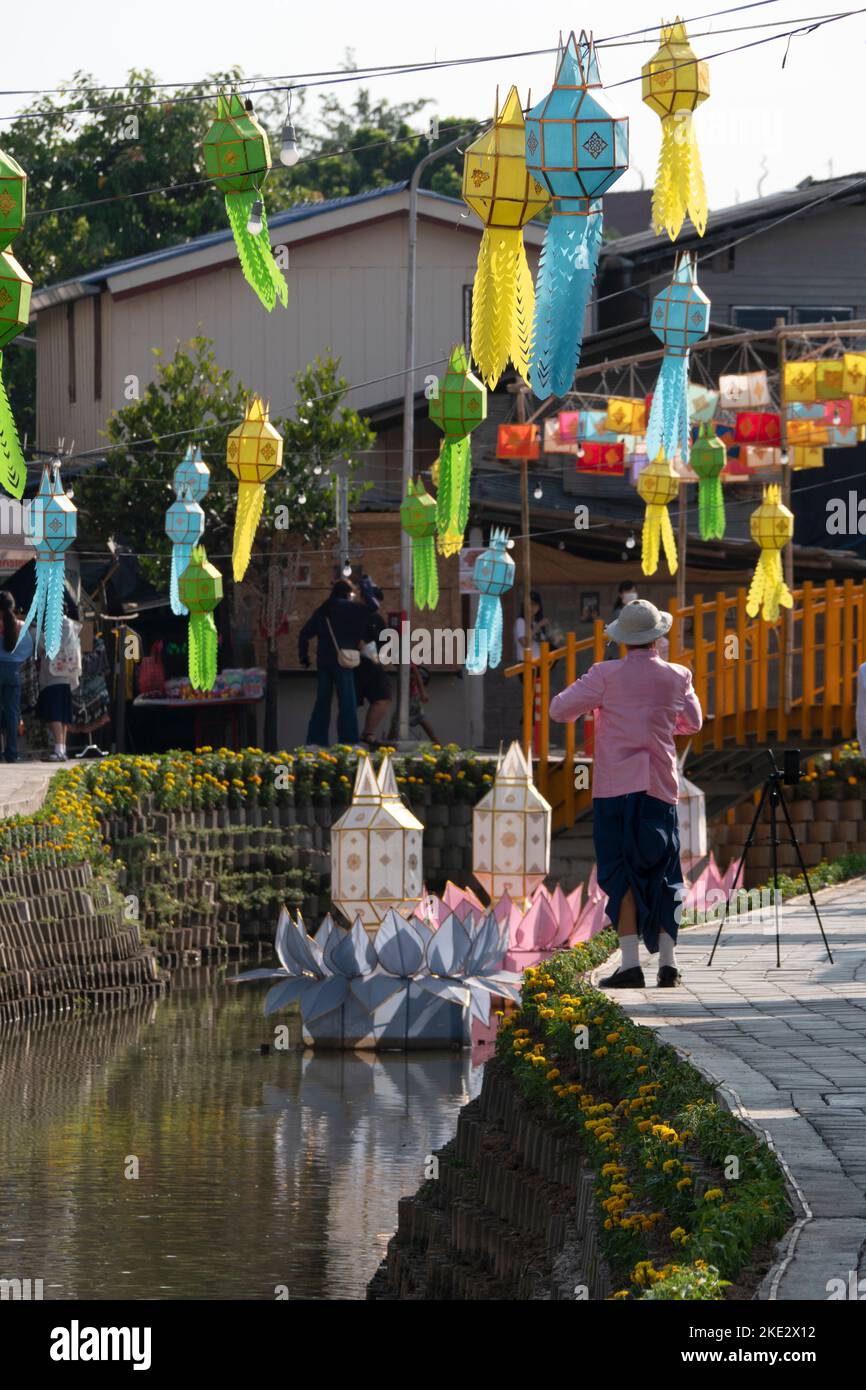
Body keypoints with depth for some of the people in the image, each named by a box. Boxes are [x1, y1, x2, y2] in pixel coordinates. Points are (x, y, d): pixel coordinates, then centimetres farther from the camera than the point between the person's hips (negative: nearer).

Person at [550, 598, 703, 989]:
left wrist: (591, 706, 16)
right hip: (660, 789, 2)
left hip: (615, 788, -2)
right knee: (663, 876, 11)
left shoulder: (606, 675, -7)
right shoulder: (676, 678, 3)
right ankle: (667, 960, 6)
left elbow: (560, 710, -4)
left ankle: (631, 963, -10)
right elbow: (692, 722, 20)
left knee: (622, 874, -1)